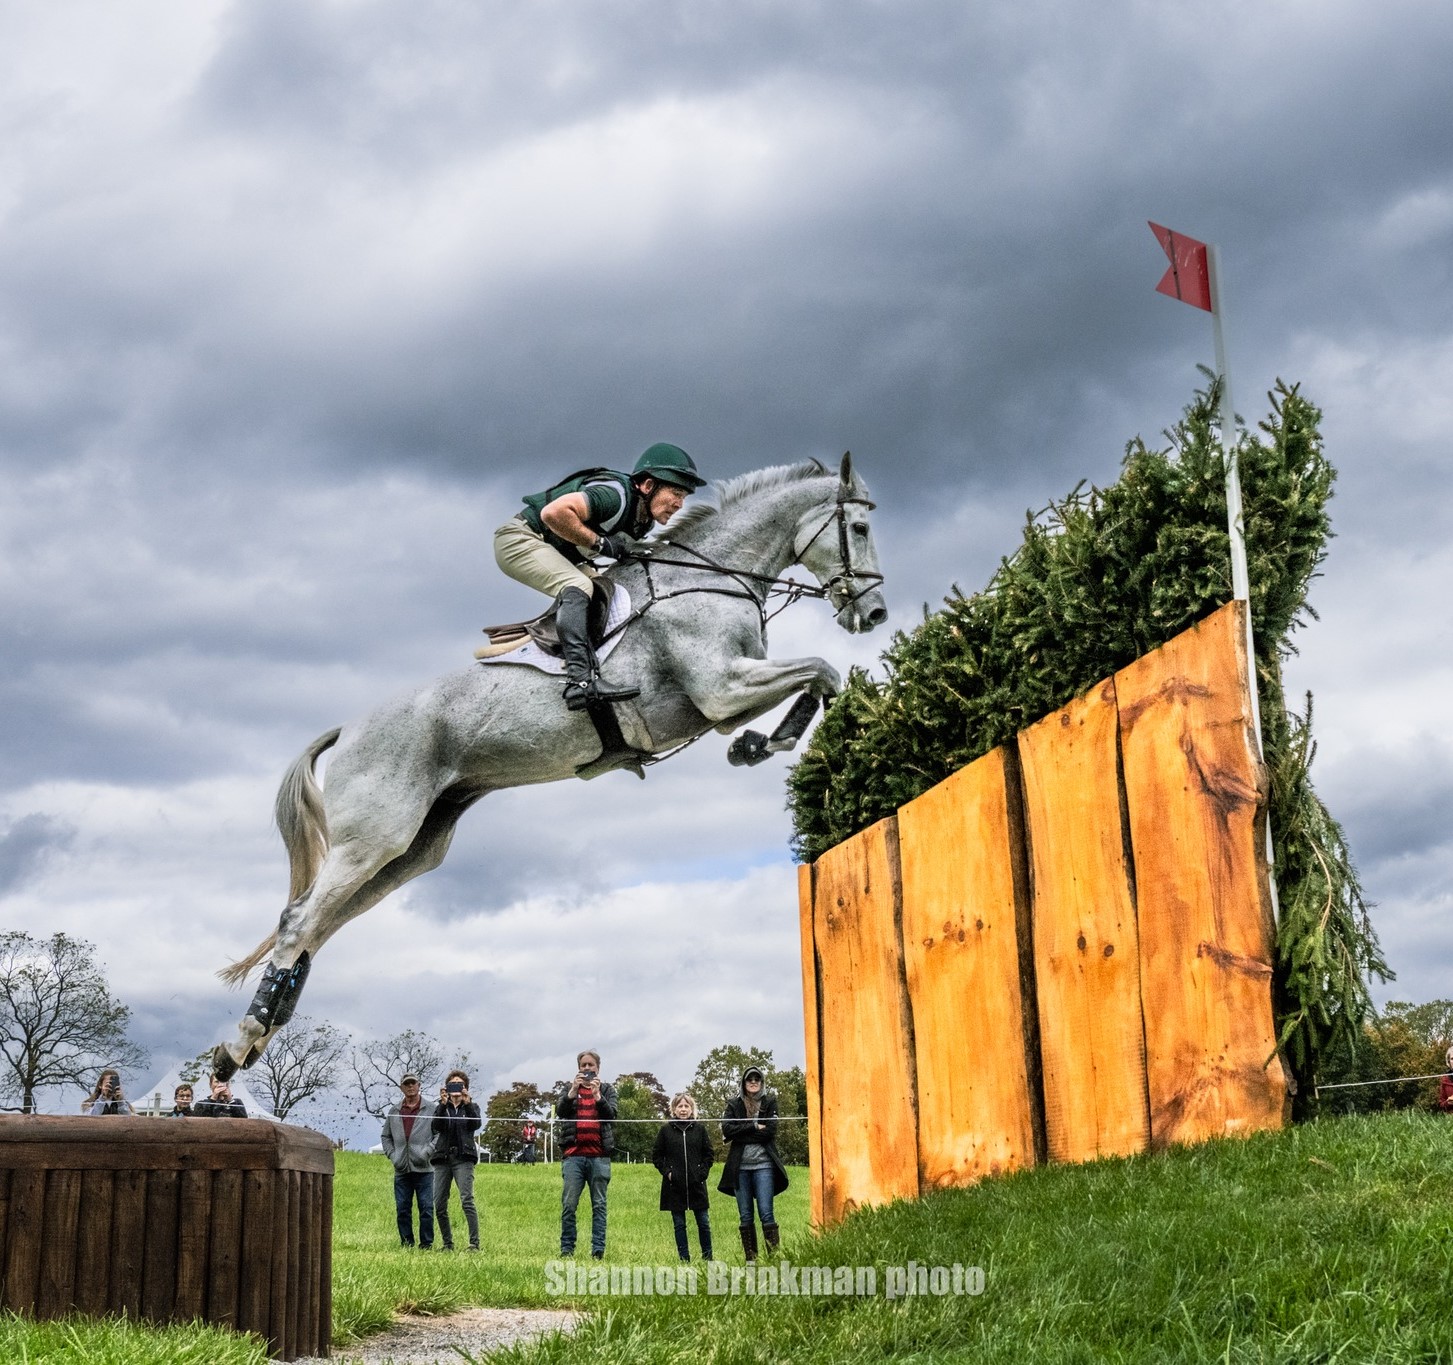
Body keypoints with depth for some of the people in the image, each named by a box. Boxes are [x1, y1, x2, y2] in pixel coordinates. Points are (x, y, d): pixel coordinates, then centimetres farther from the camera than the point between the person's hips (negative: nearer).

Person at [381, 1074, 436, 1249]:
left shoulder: (431, 1110, 3)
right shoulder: (394, 1112, 13)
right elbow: (386, 1137, 19)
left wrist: (427, 1152, -12)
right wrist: (393, 1156, 5)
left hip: (424, 1169, -3)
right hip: (401, 1169, 3)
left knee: (426, 1208, -3)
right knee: (402, 1209, 5)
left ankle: (426, 1243, 5)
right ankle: (406, 1242, 15)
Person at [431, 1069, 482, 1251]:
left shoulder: (472, 1107, 11)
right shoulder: (442, 1108, 14)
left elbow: (476, 1124, -10)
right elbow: (437, 1126, -7)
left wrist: (467, 1103, -23)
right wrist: (443, 1104, -20)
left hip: (463, 1159, -3)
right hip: (443, 1158, 3)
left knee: (467, 1200, -17)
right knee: (439, 1205, 1)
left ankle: (474, 1243, -18)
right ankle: (447, 1244, 13)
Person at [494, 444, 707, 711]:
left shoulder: (644, 518, 3)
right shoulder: (615, 494, -26)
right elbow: (554, 512, -36)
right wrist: (600, 544, -28)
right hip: (519, 539, -10)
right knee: (579, 585, -30)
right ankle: (580, 679, -44)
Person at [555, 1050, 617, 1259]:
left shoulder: (607, 1090, 13)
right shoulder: (570, 1089, 15)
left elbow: (611, 1115, -2)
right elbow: (560, 1111, -2)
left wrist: (597, 1095, -17)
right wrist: (573, 1091, -16)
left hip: (599, 1155, 0)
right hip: (573, 1155, 0)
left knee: (599, 1205, 0)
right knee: (568, 1204, -4)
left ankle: (598, 1249, 0)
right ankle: (566, 1248, 0)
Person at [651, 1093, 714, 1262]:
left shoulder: (699, 1129, 5)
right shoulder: (666, 1130, 2)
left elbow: (708, 1154, 11)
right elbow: (656, 1155, 7)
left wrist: (703, 1171, 0)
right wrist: (666, 1172, -4)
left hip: (696, 1183, 0)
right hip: (674, 1185, 0)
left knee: (703, 1222, 2)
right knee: (679, 1224, 4)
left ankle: (707, 1257, 14)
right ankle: (684, 1258, 11)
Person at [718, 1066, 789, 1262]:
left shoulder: (769, 1102, 7)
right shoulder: (734, 1104, 11)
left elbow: (770, 1130, -7)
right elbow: (727, 1129, -5)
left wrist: (741, 1134, -7)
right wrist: (754, 1126, -10)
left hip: (763, 1165, -2)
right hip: (740, 1167, 2)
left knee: (766, 1213, -10)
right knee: (745, 1216, 5)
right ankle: (750, 1259, 9)